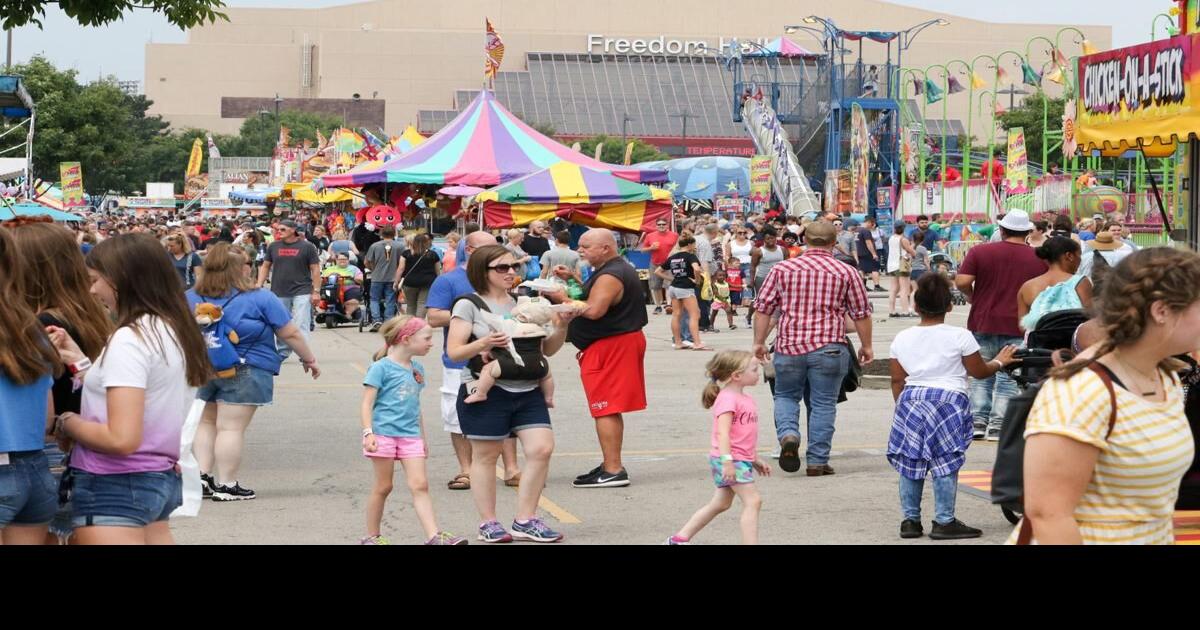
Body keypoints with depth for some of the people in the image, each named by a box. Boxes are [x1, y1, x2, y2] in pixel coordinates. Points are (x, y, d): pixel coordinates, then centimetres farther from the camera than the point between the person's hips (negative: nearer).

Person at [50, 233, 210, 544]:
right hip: (162, 479, 8)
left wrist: (67, 422, -8)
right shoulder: (176, 332, 8)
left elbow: (121, 439, -23)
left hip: (114, 486, -8)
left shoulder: (130, 339, -17)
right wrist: (82, 362, 10)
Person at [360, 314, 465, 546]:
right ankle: (372, 537, 17)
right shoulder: (381, 368, -7)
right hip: (384, 433, -5)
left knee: (420, 485, -5)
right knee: (383, 487, 3)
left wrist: (422, 437, 24)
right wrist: (368, 432, -19)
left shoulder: (417, 368, 14)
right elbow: (367, 404, -9)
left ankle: (434, 536, -11)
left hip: (410, 435, 5)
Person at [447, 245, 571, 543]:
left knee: (541, 448, -4)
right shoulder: (469, 306, -2)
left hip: (527, 390, 5)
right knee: (485, 455, 2)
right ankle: (488, 523, 14)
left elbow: (547, 349, 17)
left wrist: (561, 328, -1)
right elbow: (454, 351, -8)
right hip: (487, 392, -5)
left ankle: (525, 521, 6)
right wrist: (483, 343, -25)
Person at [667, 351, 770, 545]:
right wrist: (727, 460, -31)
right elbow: (723, 432, -24)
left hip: (742, 460, 10)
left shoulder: (745, 399, 15)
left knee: (721, 503, 15)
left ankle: (681, 538, 23)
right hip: (731, 460, -10)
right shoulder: (727, 398, -16)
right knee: (752, 500, -14)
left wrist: (756, 459, 25)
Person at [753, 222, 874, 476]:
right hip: (828, 348, -1)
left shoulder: (783, 269, 4)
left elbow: (763, 308, 5)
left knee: (786, 396, 18)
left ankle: (788, 434, -8)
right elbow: (861, 313, 6)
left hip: (790, 345, 1)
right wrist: (866, 345, 17)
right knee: (823, 404, 7)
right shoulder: (846, 273, 1)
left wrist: (759, 342, 13)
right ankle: (817, 461, 8)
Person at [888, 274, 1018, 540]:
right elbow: (978, 371, 3)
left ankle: (910, 520, 13)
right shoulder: (960, 336, -5)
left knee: (910, 462, 9)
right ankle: (944, 522, -2)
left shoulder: (902, 338, 7)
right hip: (948, 400, -4)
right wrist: (1000, 361, 21)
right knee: (945, 463, -2)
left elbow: (897, 380, 9)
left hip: (910, 400, 4)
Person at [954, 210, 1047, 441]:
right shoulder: (1039, 258, -1)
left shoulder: (979, 252, -3)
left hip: (983, 323, 1)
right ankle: (998, 426, 0)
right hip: (1018, 326, -1)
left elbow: (961, 282, -11)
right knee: (1008, 378, 4)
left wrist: (972, 296, 8)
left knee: (981, 376, 13)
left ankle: (978, 421, 7)